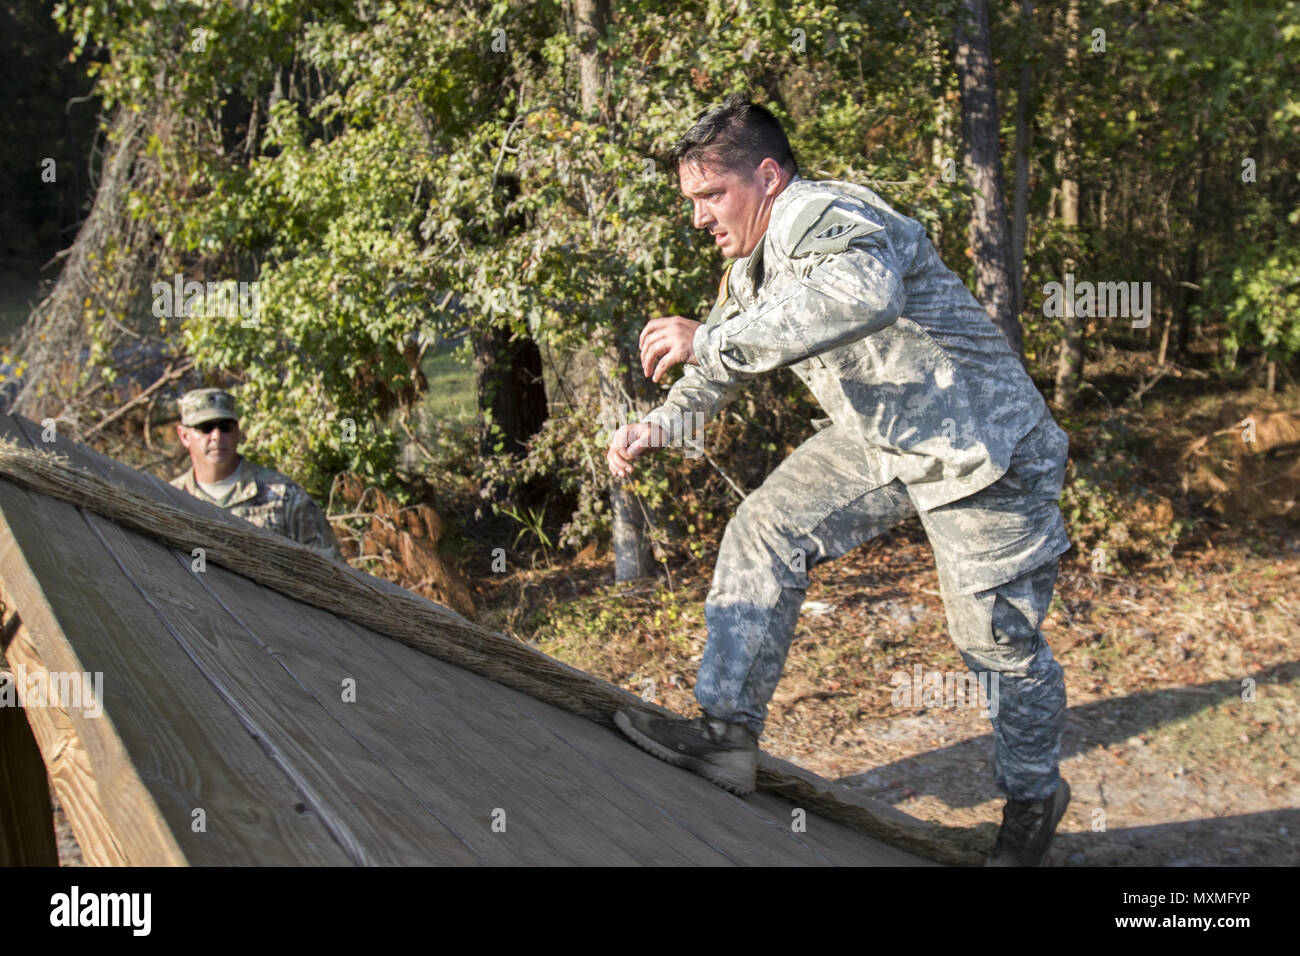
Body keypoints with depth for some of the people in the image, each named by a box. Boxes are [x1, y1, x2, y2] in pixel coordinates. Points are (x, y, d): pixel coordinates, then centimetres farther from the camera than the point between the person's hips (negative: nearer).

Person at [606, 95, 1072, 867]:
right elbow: (726, 366, 22)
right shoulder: (752, 263, 6)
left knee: (998, 636, 1)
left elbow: (865, 295, -51)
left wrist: (709, 339, -50)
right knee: (764, 532, -4)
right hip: (880, 439, 9)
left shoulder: (825, 218, -26)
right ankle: (729, 734, -2)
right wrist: (656, 429, 8)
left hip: (983, 445, -9)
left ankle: (1034, 796, 26)